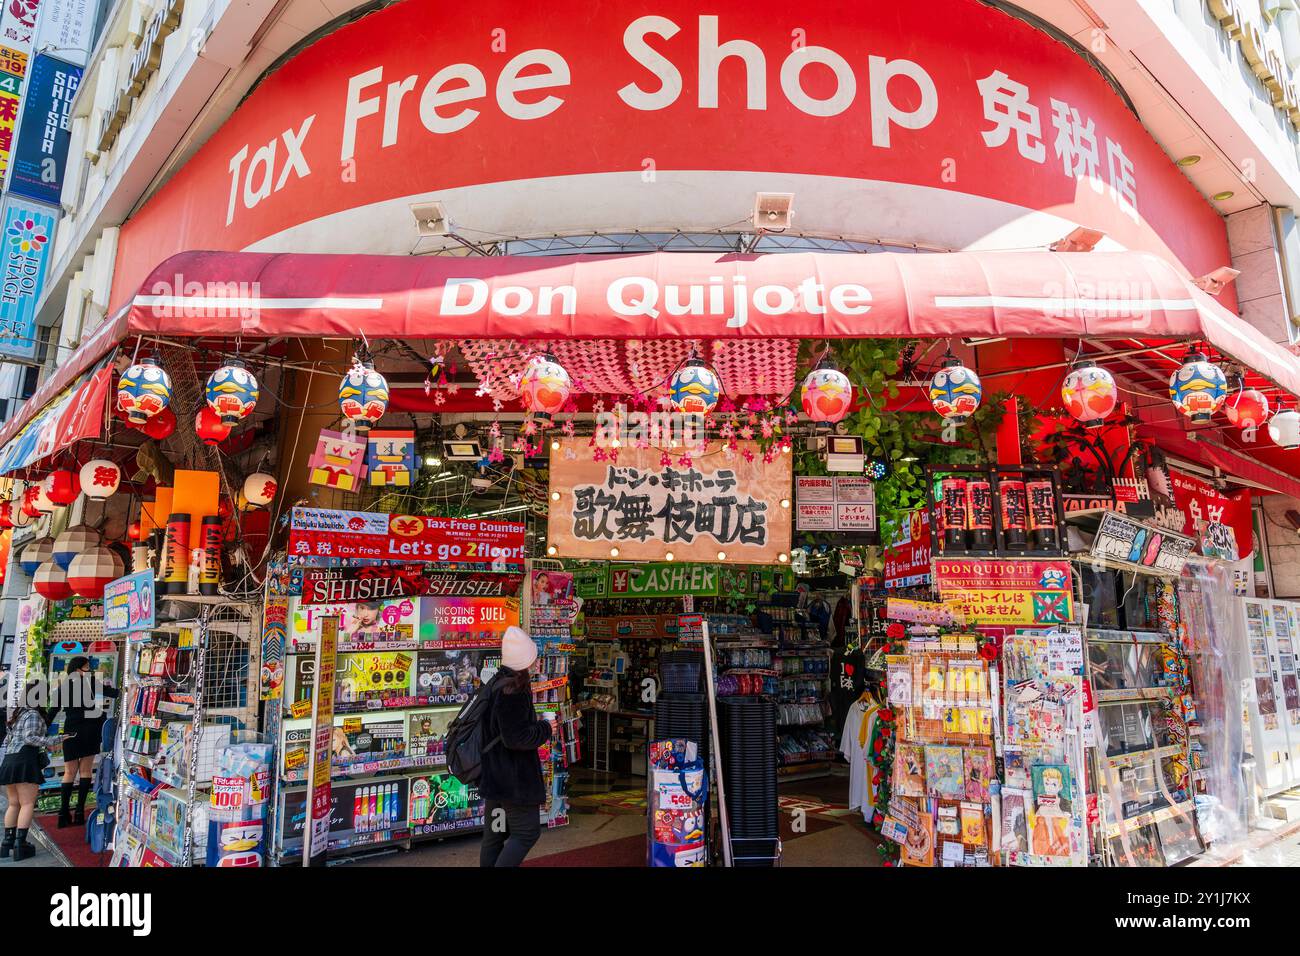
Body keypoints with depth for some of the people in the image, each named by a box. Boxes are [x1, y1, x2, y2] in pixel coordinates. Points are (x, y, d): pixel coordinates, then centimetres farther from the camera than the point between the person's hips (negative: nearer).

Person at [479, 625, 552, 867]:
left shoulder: (497, 683, 7)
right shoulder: (513, 690, -23)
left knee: (494, 834, 15)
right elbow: (516, 738, -24)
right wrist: (545, 728, -10)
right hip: (515, 778, -10)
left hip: (494, 775, 10)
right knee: (527, 832, -1)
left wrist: (532, 720, 14)